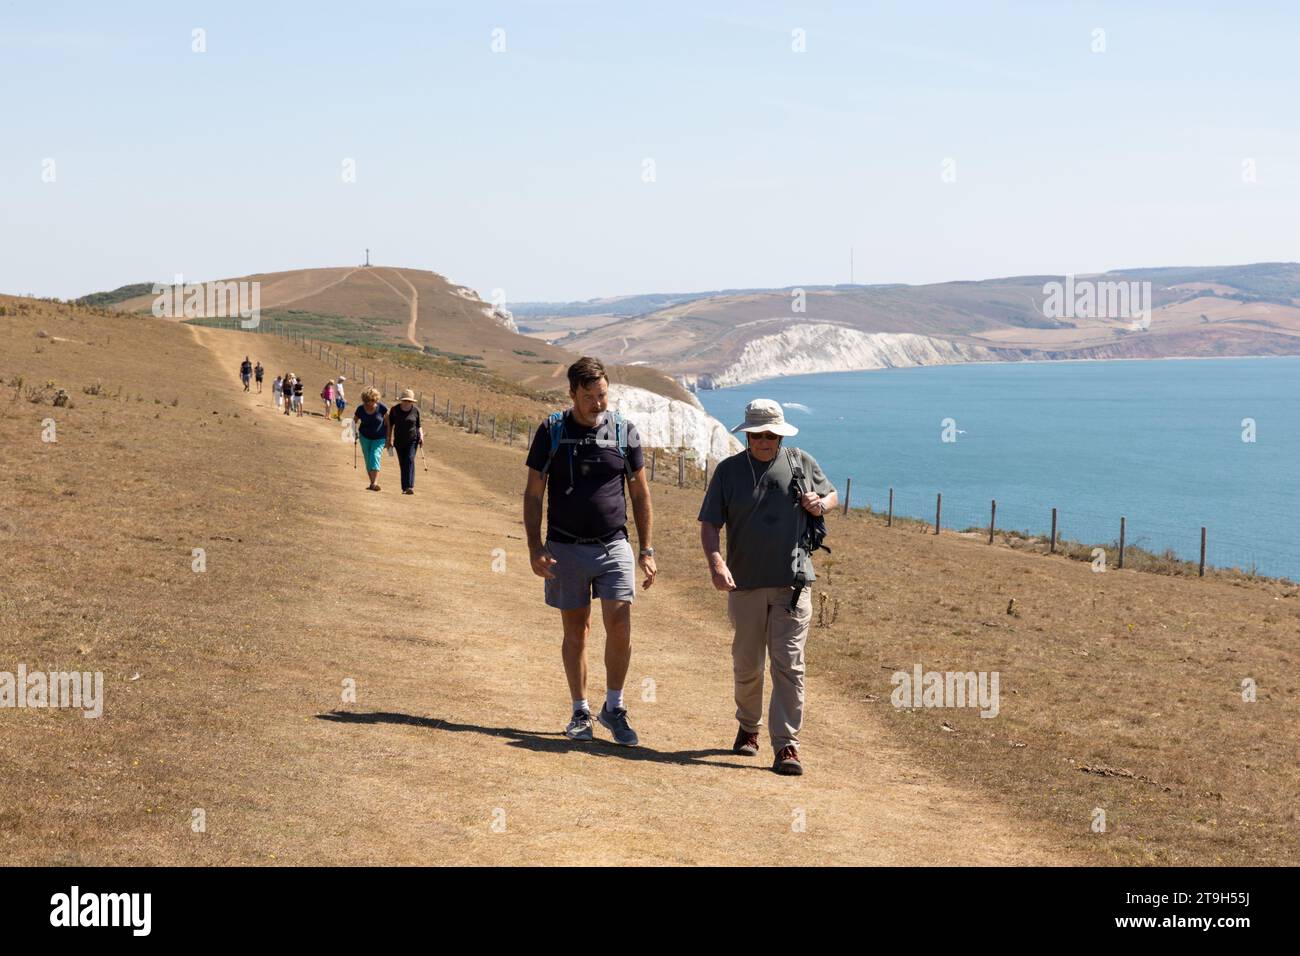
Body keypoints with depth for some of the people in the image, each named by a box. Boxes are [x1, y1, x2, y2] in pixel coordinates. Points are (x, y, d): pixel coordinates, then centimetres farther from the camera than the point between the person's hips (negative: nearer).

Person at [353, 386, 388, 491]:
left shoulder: (381, 408, -17)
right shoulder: (360, 409, -12)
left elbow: (387, 421, -4)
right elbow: (354, 420, 8)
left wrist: (388, 438, -2)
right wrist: (355, 432, -6)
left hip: (379, 438, -3)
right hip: (365, 437, 3)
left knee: (375, 457, -18)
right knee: (368, 460, 6)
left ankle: (375, 483, -29)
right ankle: (372, 483, 17)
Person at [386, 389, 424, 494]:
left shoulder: (416, 410, -2)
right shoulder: (394, 410, -1)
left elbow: (419, 425, 8)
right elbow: (390, 425, 7)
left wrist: (421, 436, -7)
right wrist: (390, 439, 4)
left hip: (412, 440, -2)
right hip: (399, 441, 2)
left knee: (410, 460, -16)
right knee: (402, 463, 5)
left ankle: (410, 487, -25)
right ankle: (404, 488, 14)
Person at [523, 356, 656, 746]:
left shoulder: (624, 431, 3)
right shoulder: (551, 432, -1)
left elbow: (640, 494, 10)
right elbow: (533, 494, 3)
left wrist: (647, 550, 7)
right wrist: (534, 547, -7)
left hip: (614, 546, 0)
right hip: (566, 549, 0)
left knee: (620, 627, -10)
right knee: (575, 631, 6)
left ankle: (614, 707, 7)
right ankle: (580, 712, 18)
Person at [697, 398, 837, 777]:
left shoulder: (802, 463, 7)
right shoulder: (728, 470, 3)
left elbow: (832, 495, 22)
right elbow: (709, 523, -1)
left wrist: (820, 505, -3)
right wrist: (715, 562, -19)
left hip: (792, 583, 0)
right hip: (745, 584, 1)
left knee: (789, 666, -7)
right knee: (747, 664, 11)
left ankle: (786, 745, -7)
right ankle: (748, 727, 33)